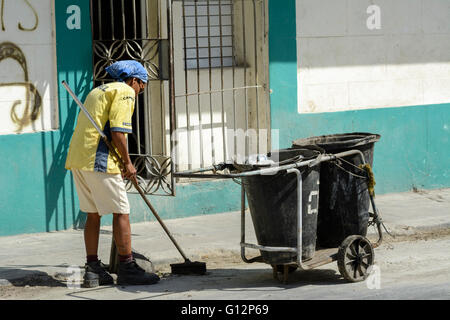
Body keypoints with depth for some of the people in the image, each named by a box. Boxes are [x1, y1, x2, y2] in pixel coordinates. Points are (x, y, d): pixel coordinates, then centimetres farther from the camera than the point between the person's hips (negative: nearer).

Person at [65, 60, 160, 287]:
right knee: (121, 212, -2)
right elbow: (117, 132, -14)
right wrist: (128, 163, -4)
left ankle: (92, 269, 16)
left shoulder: (98, 90, 26)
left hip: (77, 158, 9)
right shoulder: (124, 91, -3)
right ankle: (127, 269, 1)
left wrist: (122, 163, 23)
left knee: (93, 213, 14)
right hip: (98, 160, -9)